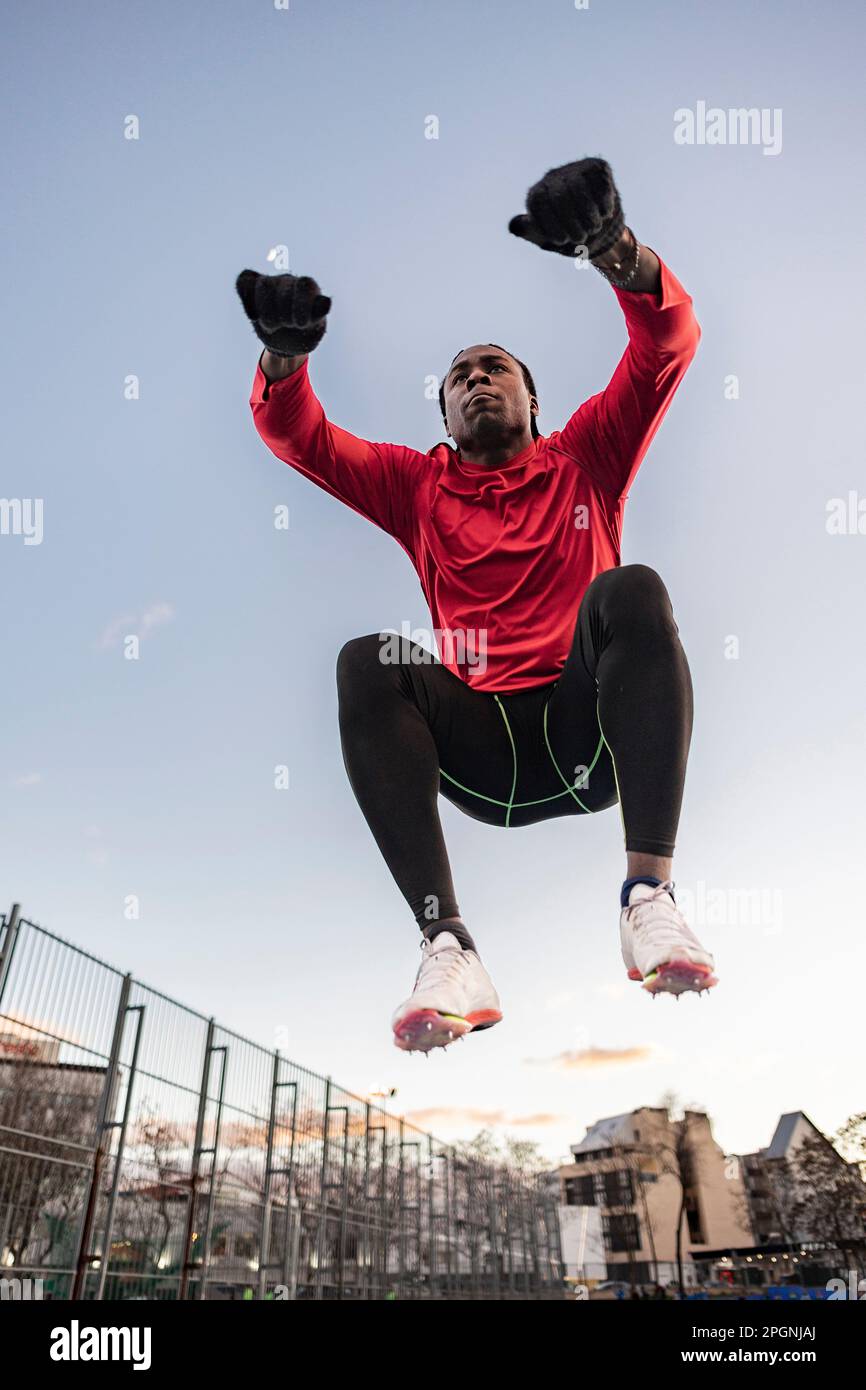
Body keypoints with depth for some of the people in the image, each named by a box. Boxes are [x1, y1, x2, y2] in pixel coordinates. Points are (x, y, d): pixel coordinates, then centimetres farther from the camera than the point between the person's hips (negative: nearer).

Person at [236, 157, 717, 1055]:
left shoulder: (584, 460, 19)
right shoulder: (420, 488, 21)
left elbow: (669, 340, 7)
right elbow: (297, 437, 12)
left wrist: (611, 247, -13)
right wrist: (284, 353, -10)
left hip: (590, 729, 0)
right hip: (480, 753, 1)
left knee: (631, 591, -27)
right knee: (365, 658, -25)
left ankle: (649, 892, -35)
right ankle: (447, 945, -36)